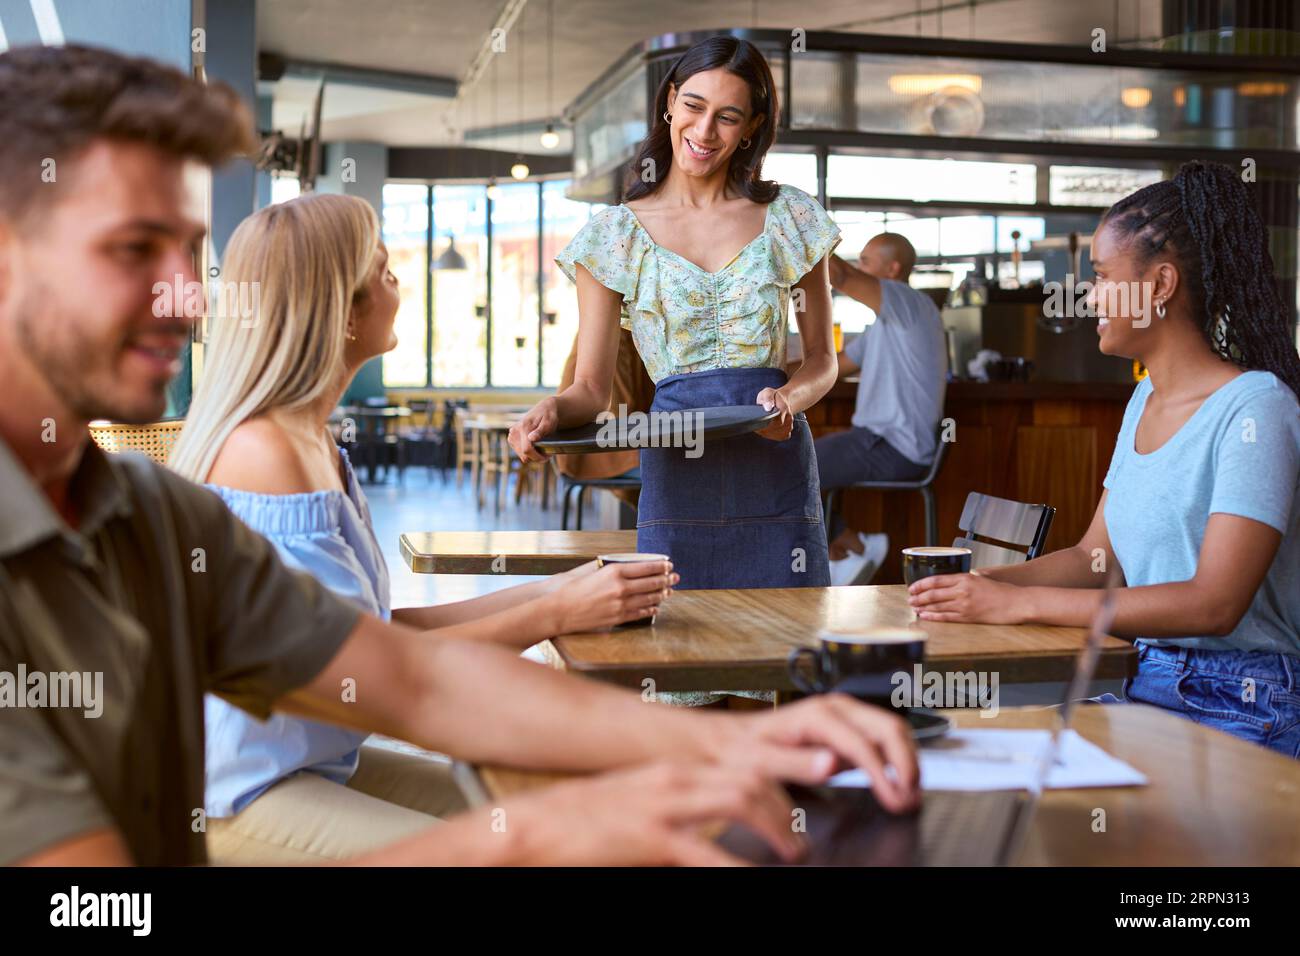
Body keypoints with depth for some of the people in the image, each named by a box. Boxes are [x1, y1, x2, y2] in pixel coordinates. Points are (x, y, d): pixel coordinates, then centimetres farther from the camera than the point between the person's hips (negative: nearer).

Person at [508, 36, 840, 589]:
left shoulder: (791, 219, 7)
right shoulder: (615, 236, 5)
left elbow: (822, 360, 11)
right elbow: (591, 388, 3)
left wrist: (789, 398, -10)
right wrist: (551, 411, -18)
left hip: (777, 474, 1)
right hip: (675, 477, -1)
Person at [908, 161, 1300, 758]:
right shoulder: (1145, 400, 14)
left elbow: (1214, 604, -22)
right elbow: (1095, 558, 15)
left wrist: (1018, 603, -23)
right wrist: (979, 584, -3)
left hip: (1238, 710, -7)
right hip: (1150, 685, 7)